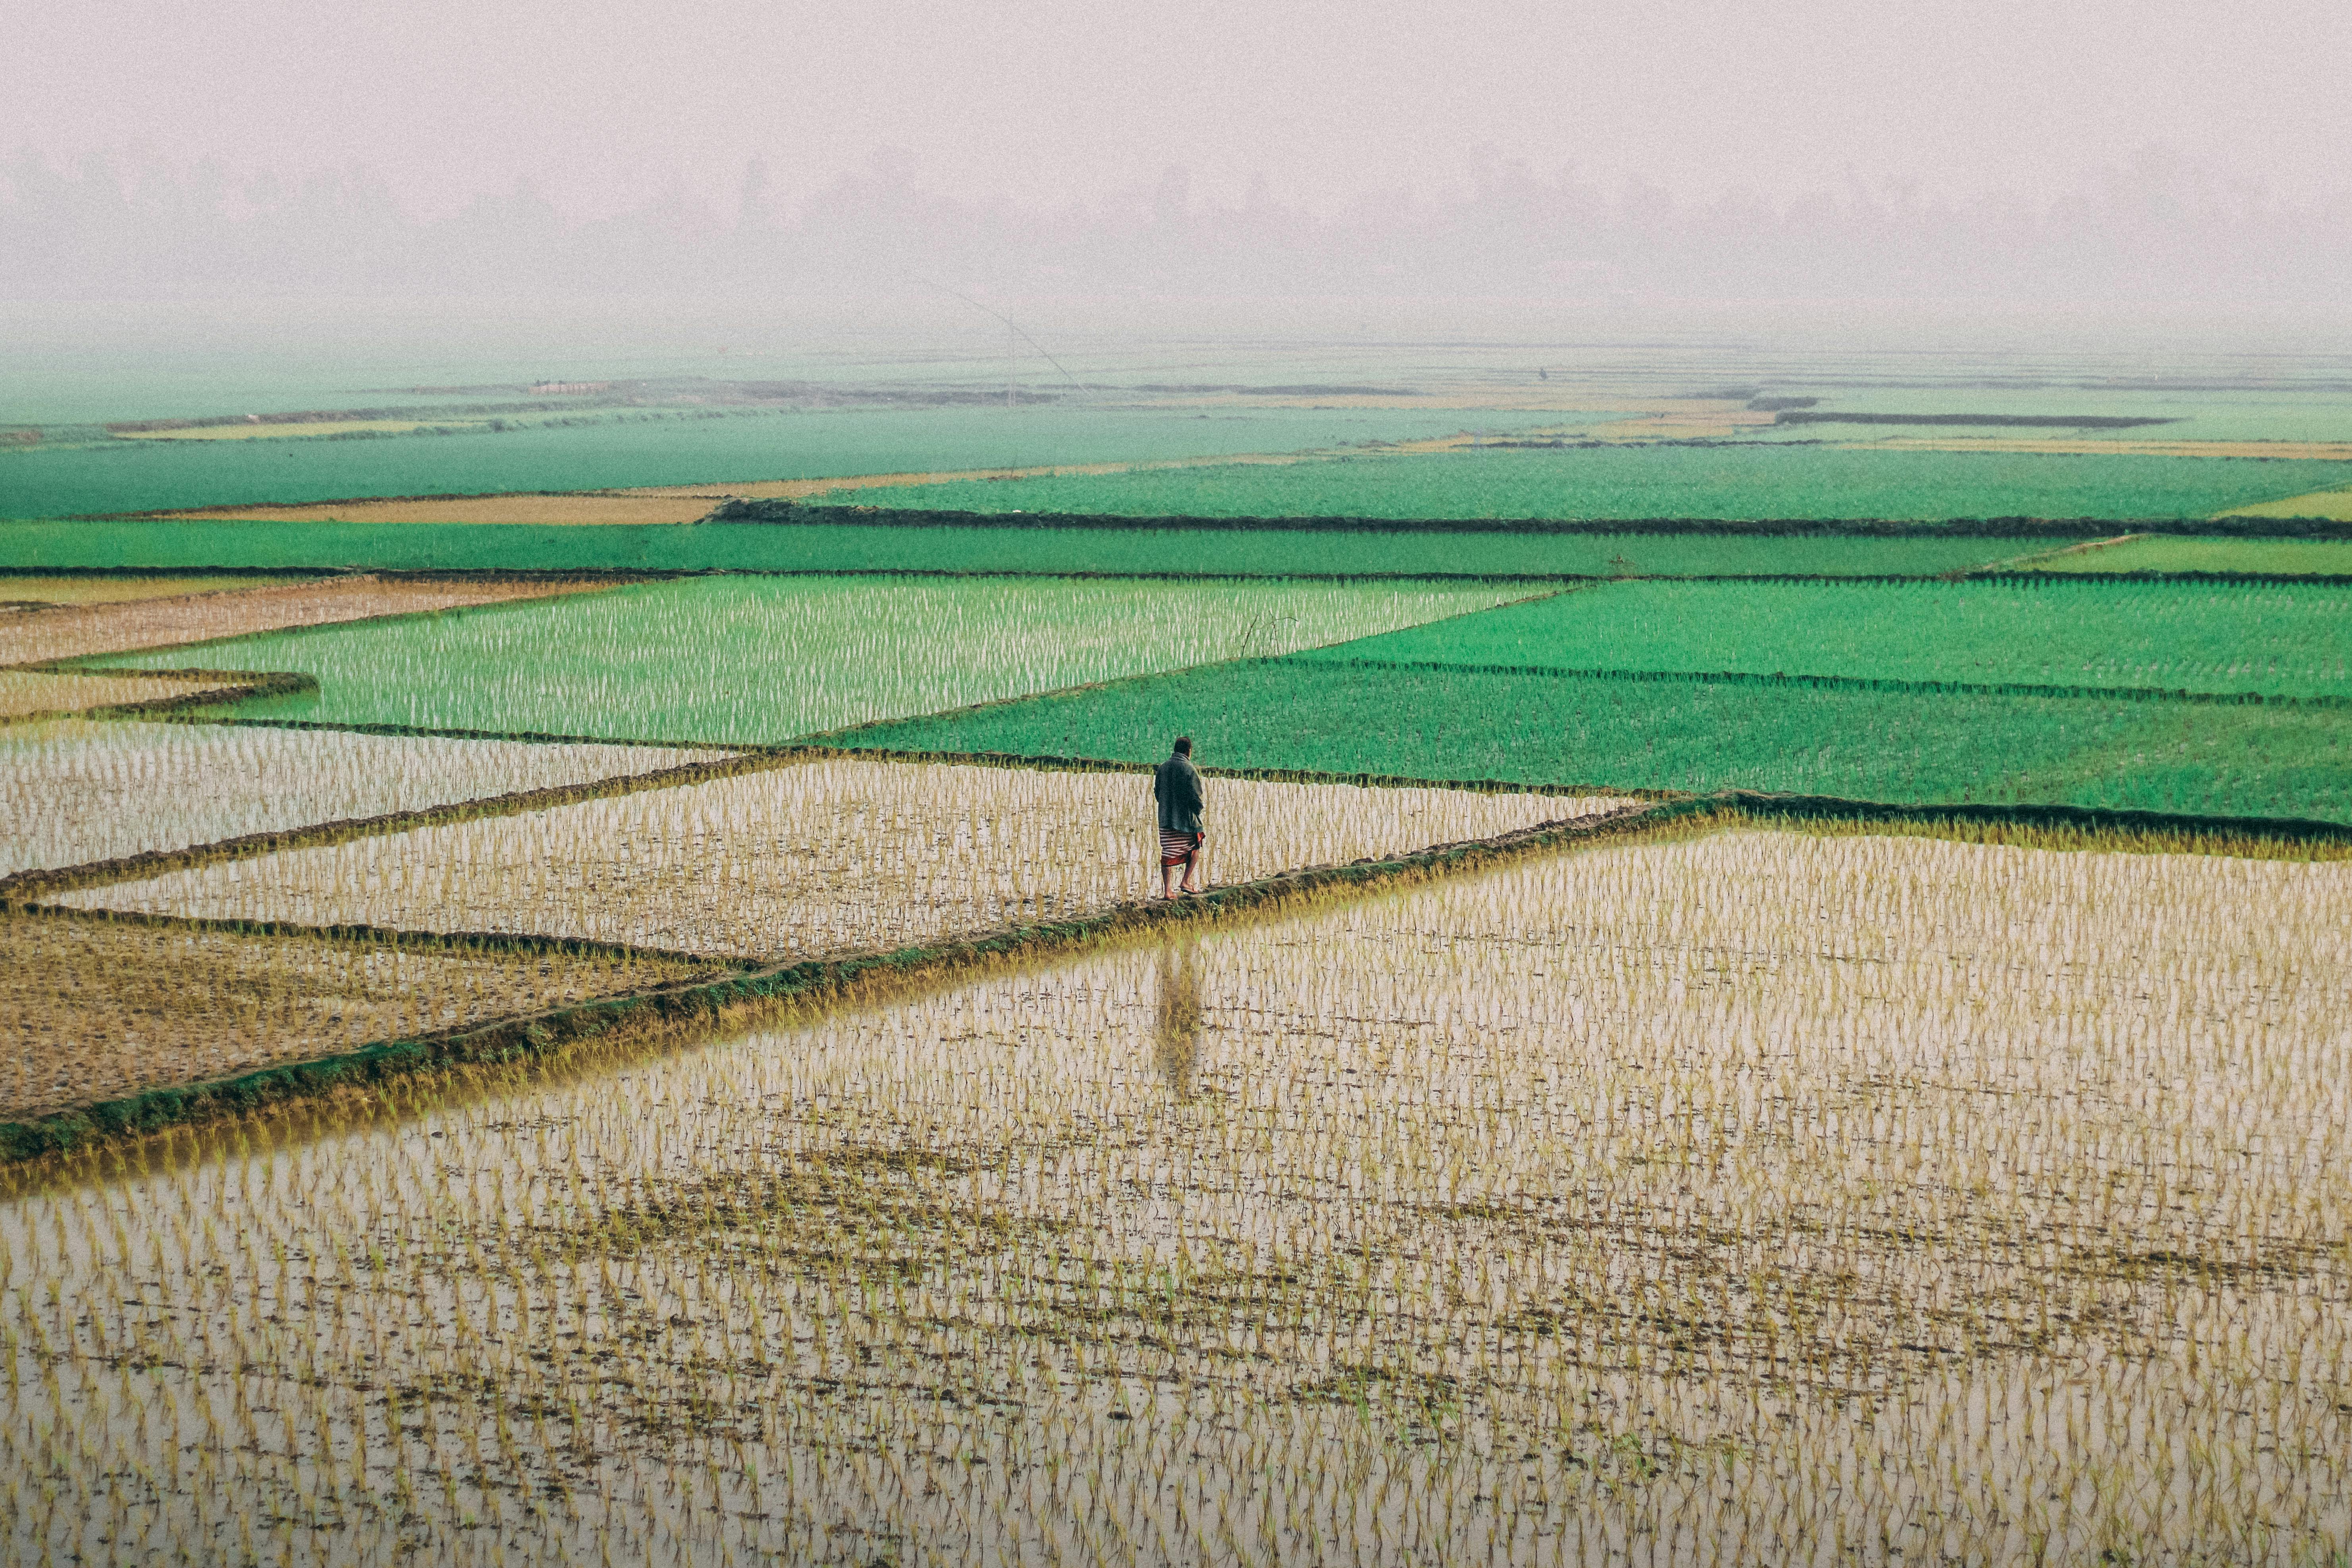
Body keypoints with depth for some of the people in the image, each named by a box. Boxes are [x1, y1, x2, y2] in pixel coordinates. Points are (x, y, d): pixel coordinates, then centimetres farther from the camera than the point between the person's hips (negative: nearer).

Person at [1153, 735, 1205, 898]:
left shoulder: (1163, 768, 4)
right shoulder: (1189, 770, -13)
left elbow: (1157, 793, 11)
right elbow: (1195, 797, -14)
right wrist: (1198, 809, 6)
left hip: (1165, 819, 4)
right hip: (1186, 818, -4)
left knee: (1168, 854, 4)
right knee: (1194, 849, 17)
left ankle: (1167, 890, 1)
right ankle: (1186, 882, 9)